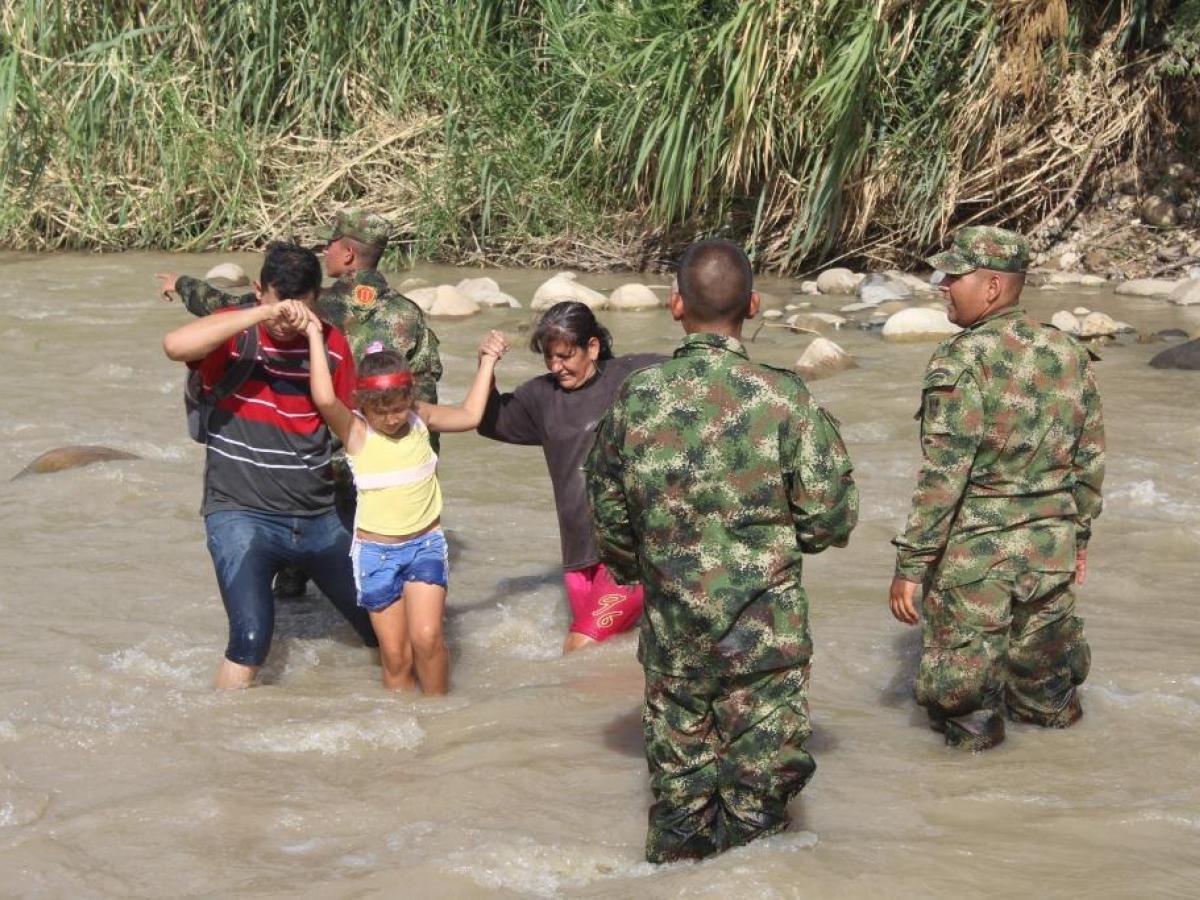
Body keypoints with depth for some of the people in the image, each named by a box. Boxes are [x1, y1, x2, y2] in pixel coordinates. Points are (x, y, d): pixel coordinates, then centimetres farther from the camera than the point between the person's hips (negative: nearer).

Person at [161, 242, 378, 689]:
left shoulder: (331, 343, 1)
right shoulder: (231, 334, -10)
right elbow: (175, 345, -32)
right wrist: (265, 314, -34)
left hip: (317, 519, 4)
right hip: (242, 516, -4)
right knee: (252, 638, -23)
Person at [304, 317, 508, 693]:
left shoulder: (420, 417, -1)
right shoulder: (355, 431, -13)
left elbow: (469, 415, 13)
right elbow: (324, 399, -31)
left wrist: (487, 362, 13)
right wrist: (315, 337, -24)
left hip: (426, 544, 2)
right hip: (376, 551, -2)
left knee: (426, 637, -15)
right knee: (394, 653, 1)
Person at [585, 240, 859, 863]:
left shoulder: (635, 398, -5)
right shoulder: (783, 398, -14)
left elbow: (609, 518, 6)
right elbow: (830, 517, -11)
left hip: (671, 631, 3)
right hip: (765, 636, -3)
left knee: (678, 776, 17)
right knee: (761, 776, 7)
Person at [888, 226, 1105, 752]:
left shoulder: (961, 362, -17)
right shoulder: (1068, 354, 4)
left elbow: (944, 473, -20)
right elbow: (1091, 457, 11)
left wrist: (911, 564, -15)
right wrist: (1078, 533, 24)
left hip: (974, 551, -6)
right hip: (1051, 549, 6)